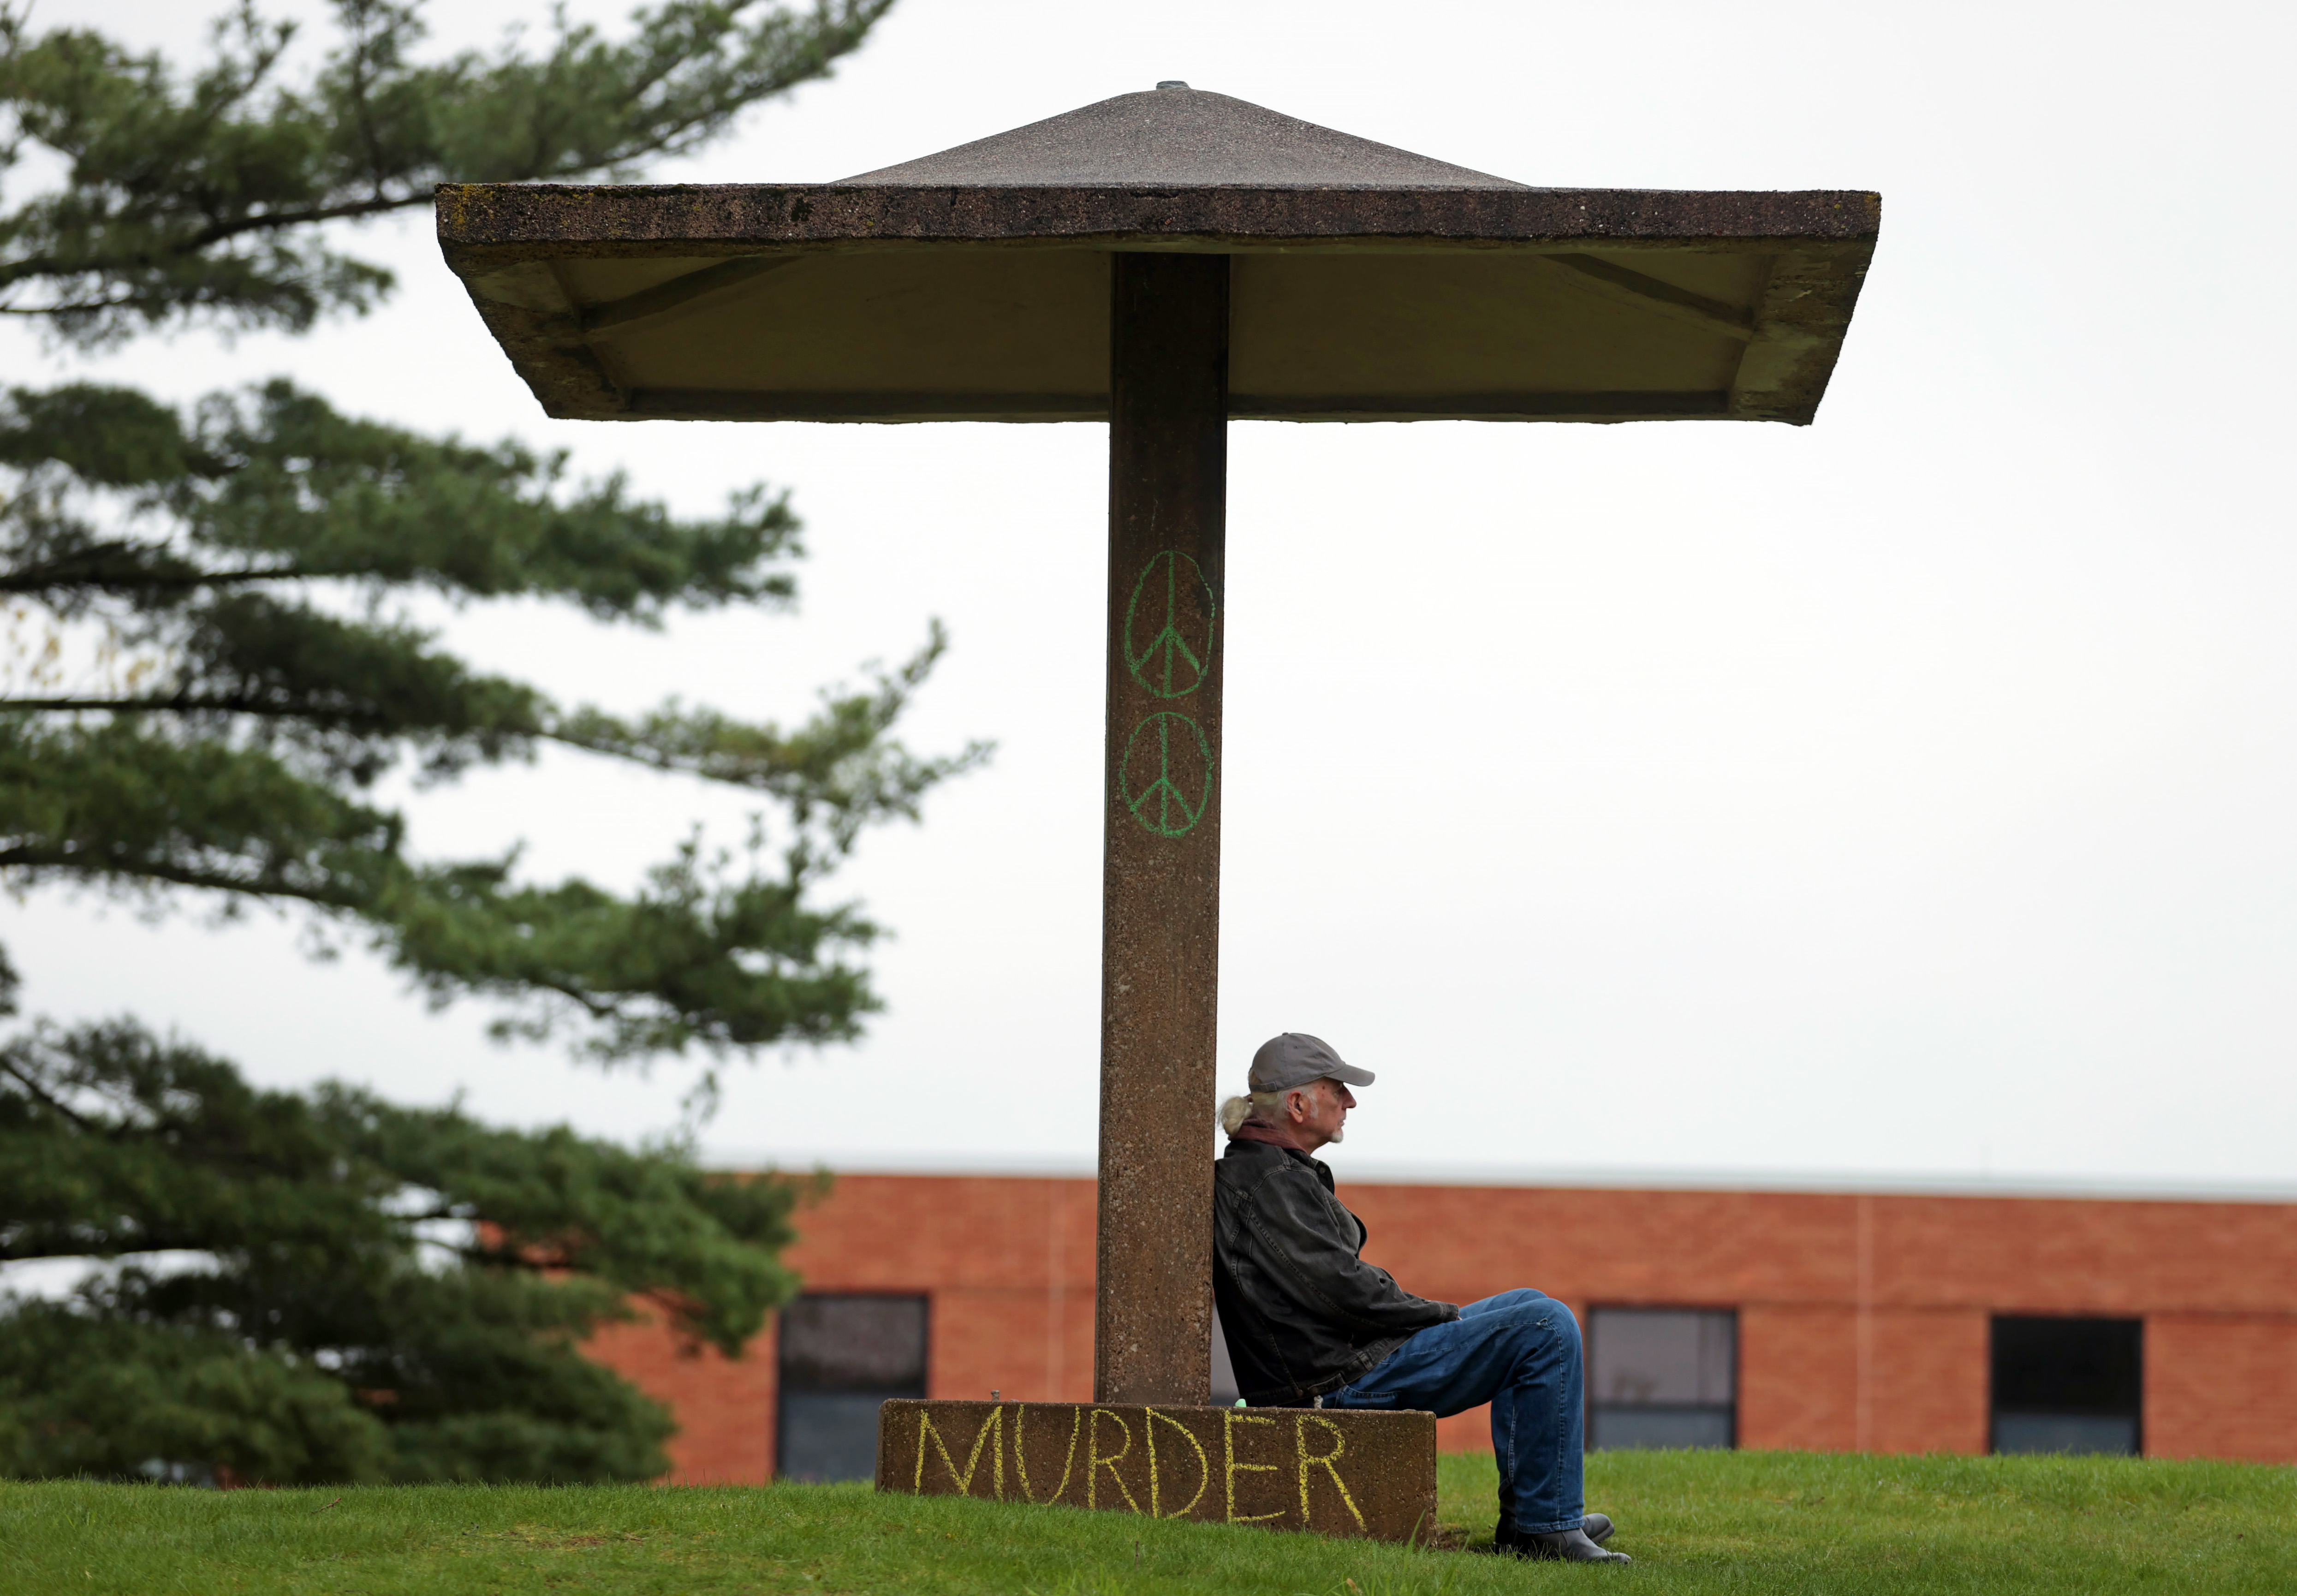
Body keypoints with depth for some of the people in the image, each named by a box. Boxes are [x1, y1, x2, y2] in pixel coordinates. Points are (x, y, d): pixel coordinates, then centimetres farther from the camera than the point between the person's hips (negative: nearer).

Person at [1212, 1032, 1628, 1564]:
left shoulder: (1251, 1167, 16)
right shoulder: (1271, 1181, -18)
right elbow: (1343, 1289, -23)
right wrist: (1443, 1316, -9)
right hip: (1345, 1378, -11)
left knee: (1528, 1309, 22)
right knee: (1547, 1329, -13)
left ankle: (1522, 1518, 19)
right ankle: (1545, 1527, -11)